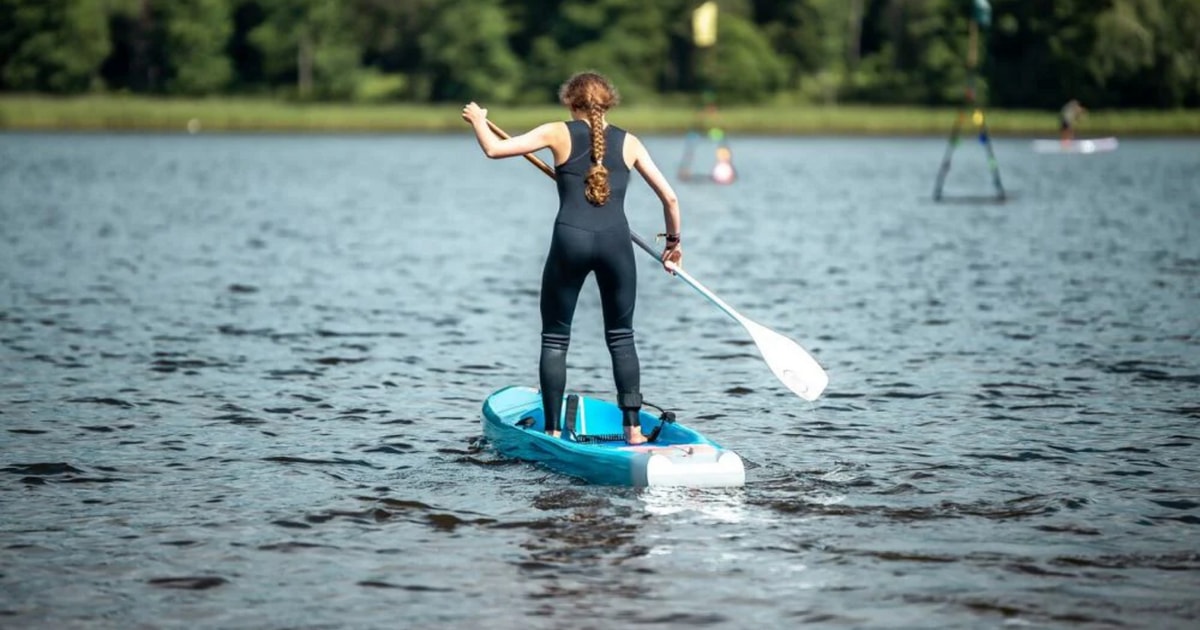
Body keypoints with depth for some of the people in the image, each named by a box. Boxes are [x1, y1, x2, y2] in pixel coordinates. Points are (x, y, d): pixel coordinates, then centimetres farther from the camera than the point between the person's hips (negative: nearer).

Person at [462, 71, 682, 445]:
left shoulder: (559, 134, 5)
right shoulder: (629, 142, 12)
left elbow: (494, 149, 2)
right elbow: (669, 197, 12)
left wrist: (477, 119, 22)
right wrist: (673, 241, 27)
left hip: (570, 240, -2)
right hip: (615, 241, 2)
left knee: (555, 339, 10)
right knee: (621, 338, 14)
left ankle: (552, 430, 7)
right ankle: (633, 428, 7)